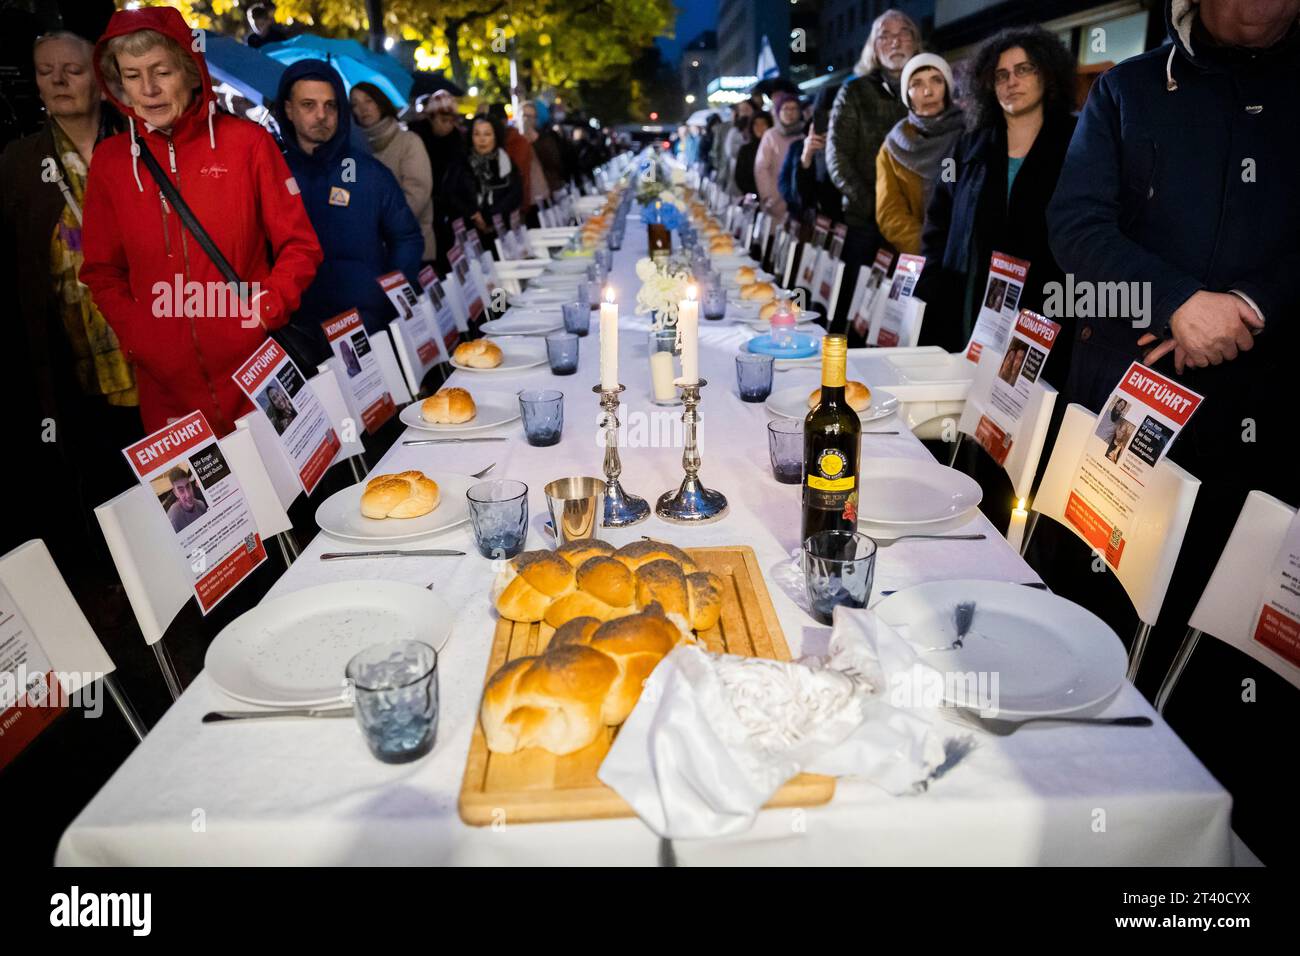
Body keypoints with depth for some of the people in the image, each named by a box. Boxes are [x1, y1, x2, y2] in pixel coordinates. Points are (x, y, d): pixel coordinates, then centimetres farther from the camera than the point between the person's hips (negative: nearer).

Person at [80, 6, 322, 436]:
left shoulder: (247, 142, -1)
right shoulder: (110, 160, 6)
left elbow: (299, 246, 1)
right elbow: (102, 270, 12)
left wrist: (264, 311, -13)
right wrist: (135, 334, -3)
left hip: (254, 366, -2)